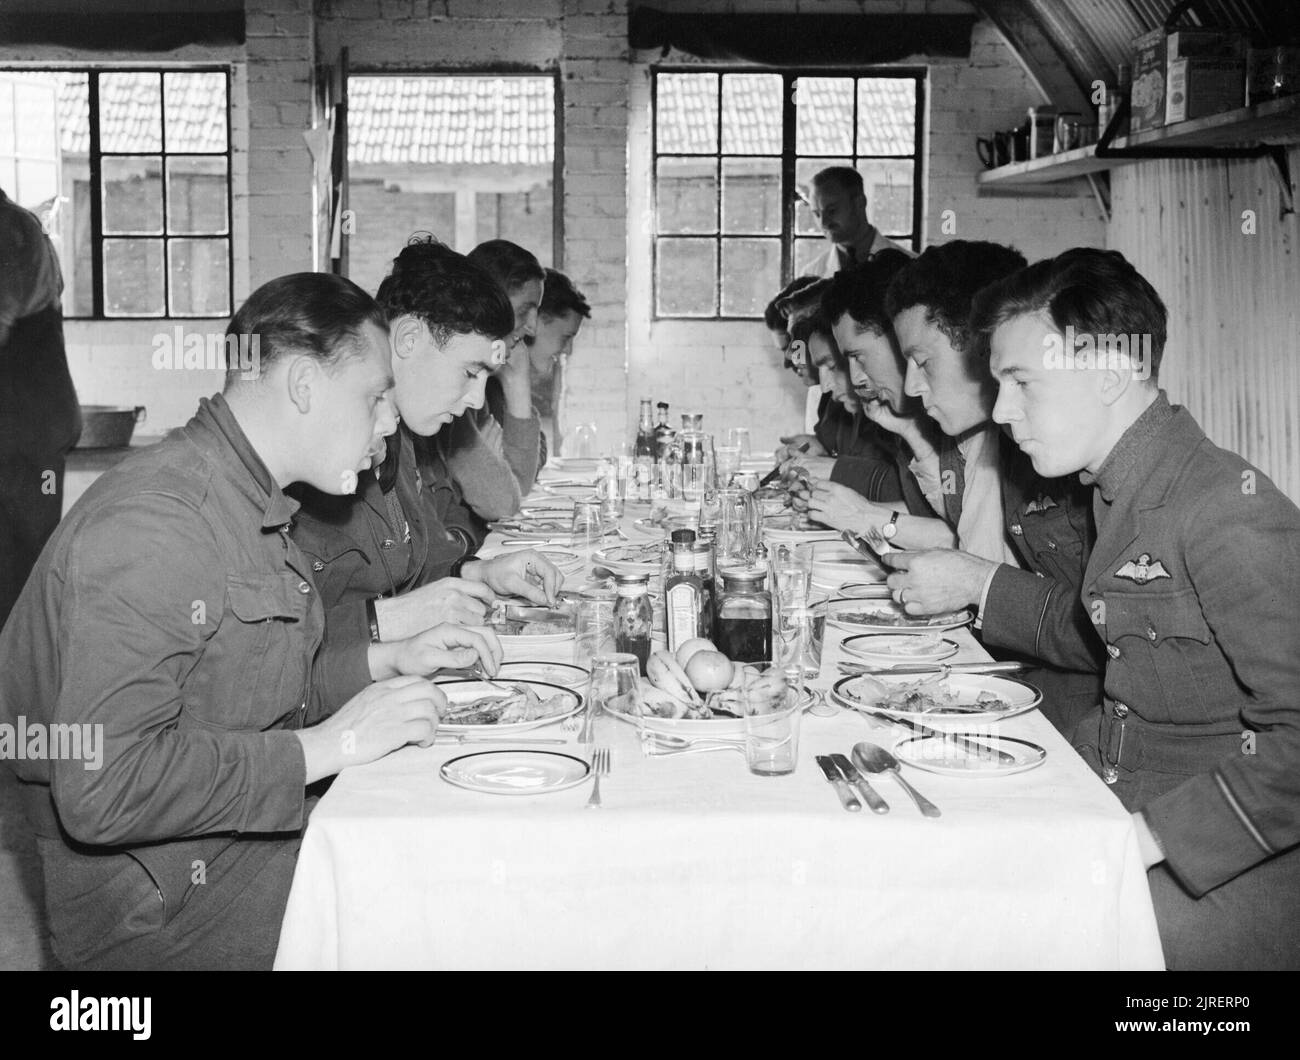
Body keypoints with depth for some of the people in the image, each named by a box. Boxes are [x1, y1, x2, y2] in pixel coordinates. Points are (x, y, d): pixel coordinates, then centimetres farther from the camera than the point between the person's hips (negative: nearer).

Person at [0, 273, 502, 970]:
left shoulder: (247, 505, 13)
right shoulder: (148, 524, -22)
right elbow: (102, 787, -29)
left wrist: (390, 662, 9)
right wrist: (329, 743, -23)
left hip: (257, 850, 9)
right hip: (169, 913, -9)